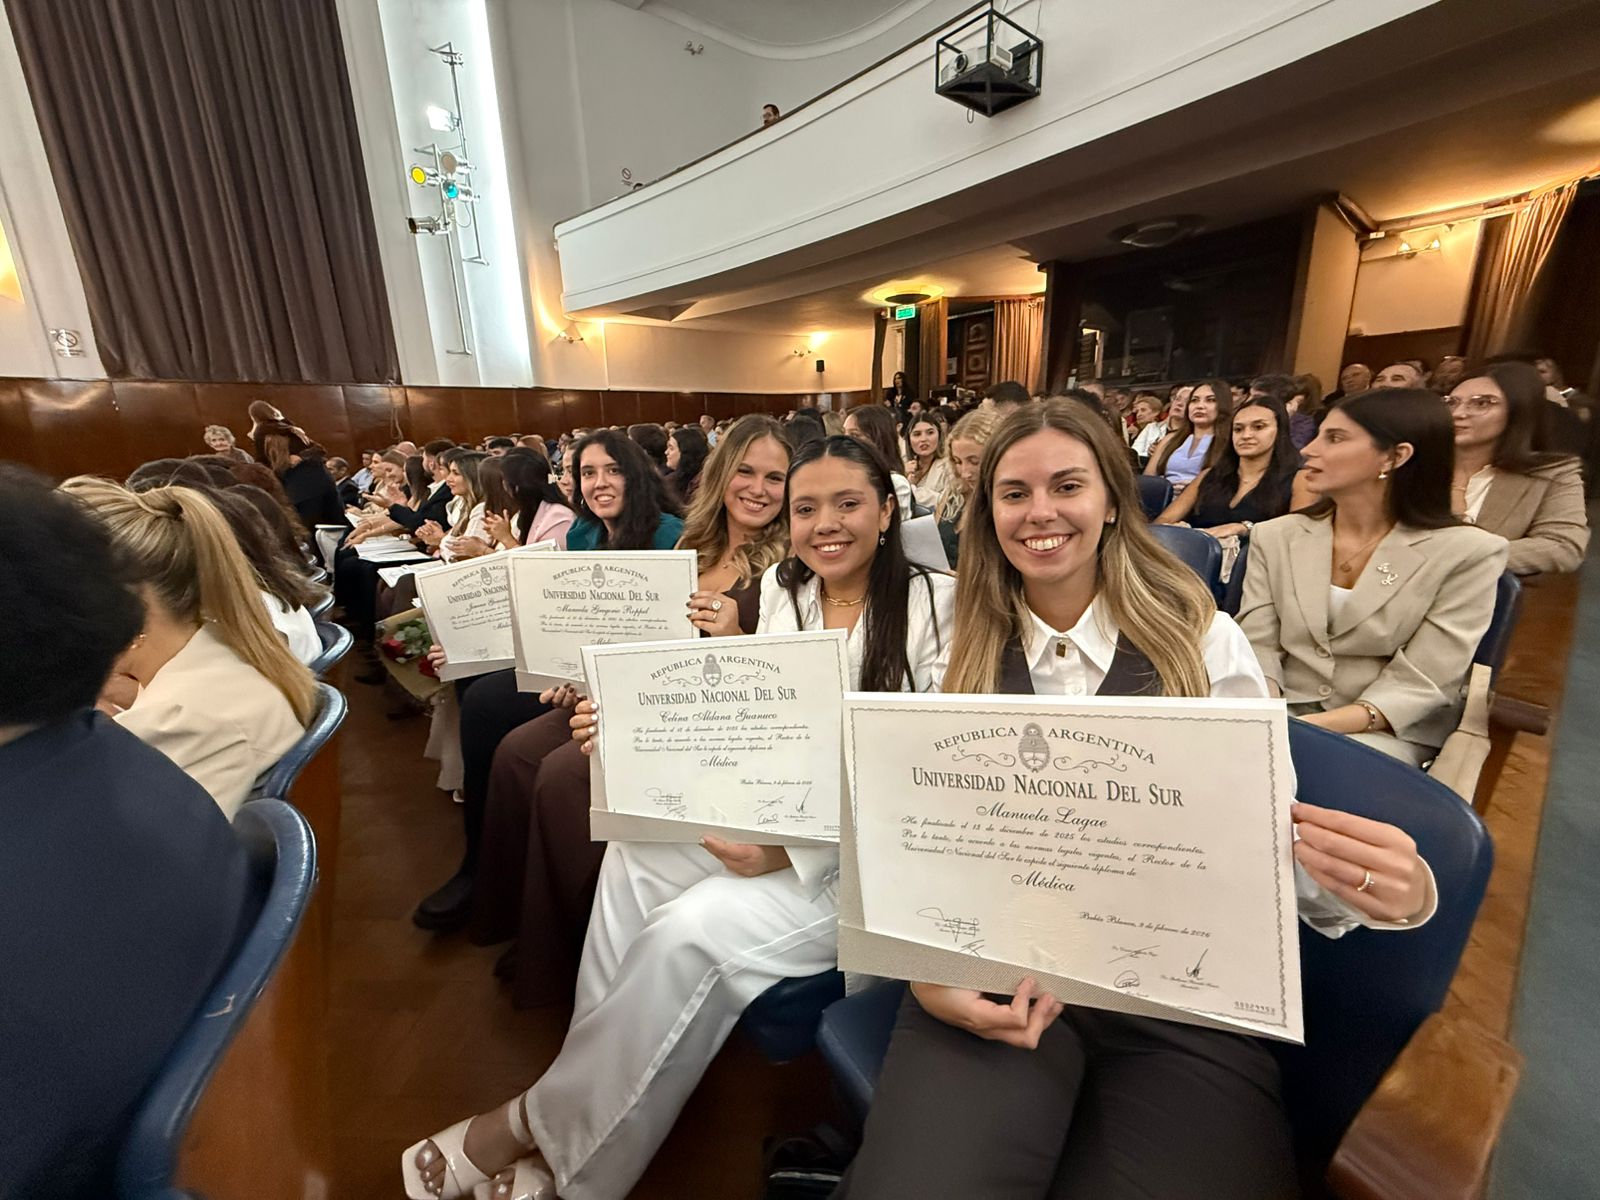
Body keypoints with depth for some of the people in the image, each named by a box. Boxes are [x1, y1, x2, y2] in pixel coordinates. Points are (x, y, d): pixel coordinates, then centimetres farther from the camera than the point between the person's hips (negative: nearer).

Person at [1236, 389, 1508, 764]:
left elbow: (1420, 683, -11)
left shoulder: (1467, 552, -5)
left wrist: (1322, 727, -27)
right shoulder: (1274, 536, 3)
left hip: (1390, 732, -2)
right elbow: (1257, 645, -1)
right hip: (1285, 712, 3)